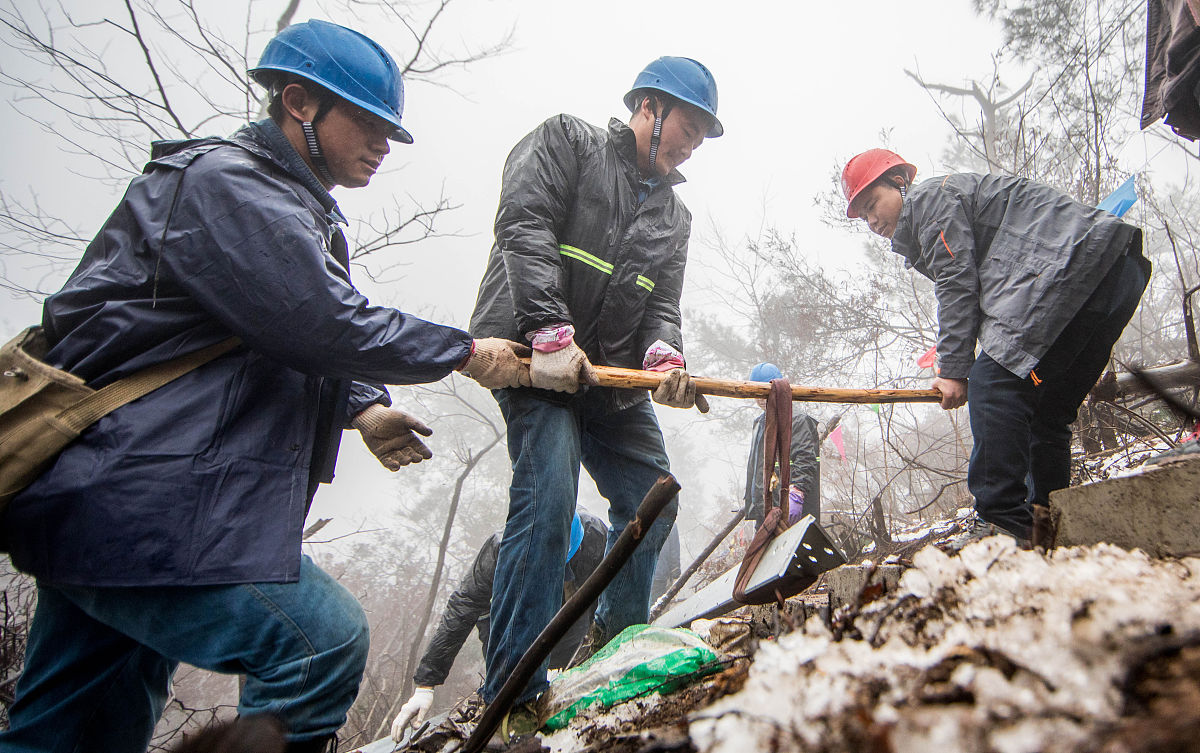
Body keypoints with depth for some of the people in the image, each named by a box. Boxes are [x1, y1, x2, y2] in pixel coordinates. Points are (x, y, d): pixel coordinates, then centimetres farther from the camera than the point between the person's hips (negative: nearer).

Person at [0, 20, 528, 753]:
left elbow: (311, 347, 25)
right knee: (324, 639, -17)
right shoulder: (219, 180, -12)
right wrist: (468, 353, -11)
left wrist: (363, 409, 5)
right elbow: (325, 325, -22)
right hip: (135, 507, -10)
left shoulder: (308, 215, 21)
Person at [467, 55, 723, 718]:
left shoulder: (674, 215, 20)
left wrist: (662, 355, -14)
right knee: (548, 495, -21)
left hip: (610, 373, 8)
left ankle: (619, 643, 30)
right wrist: (551, 331, -26)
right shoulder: (566, 141, 3)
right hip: (529, 352, -7)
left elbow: (661, 305, 10)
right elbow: (524, 227, -13)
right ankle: (513, 688, -10)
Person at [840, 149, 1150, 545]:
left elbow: (957, 285, -8)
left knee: (994, 383, -19)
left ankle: (1002, 523, -24)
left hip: (1075, 259, -11)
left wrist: (954, 371, -9)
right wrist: (957, 366, 10)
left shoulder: (928, 196, 2)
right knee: (1045, 413, 12)